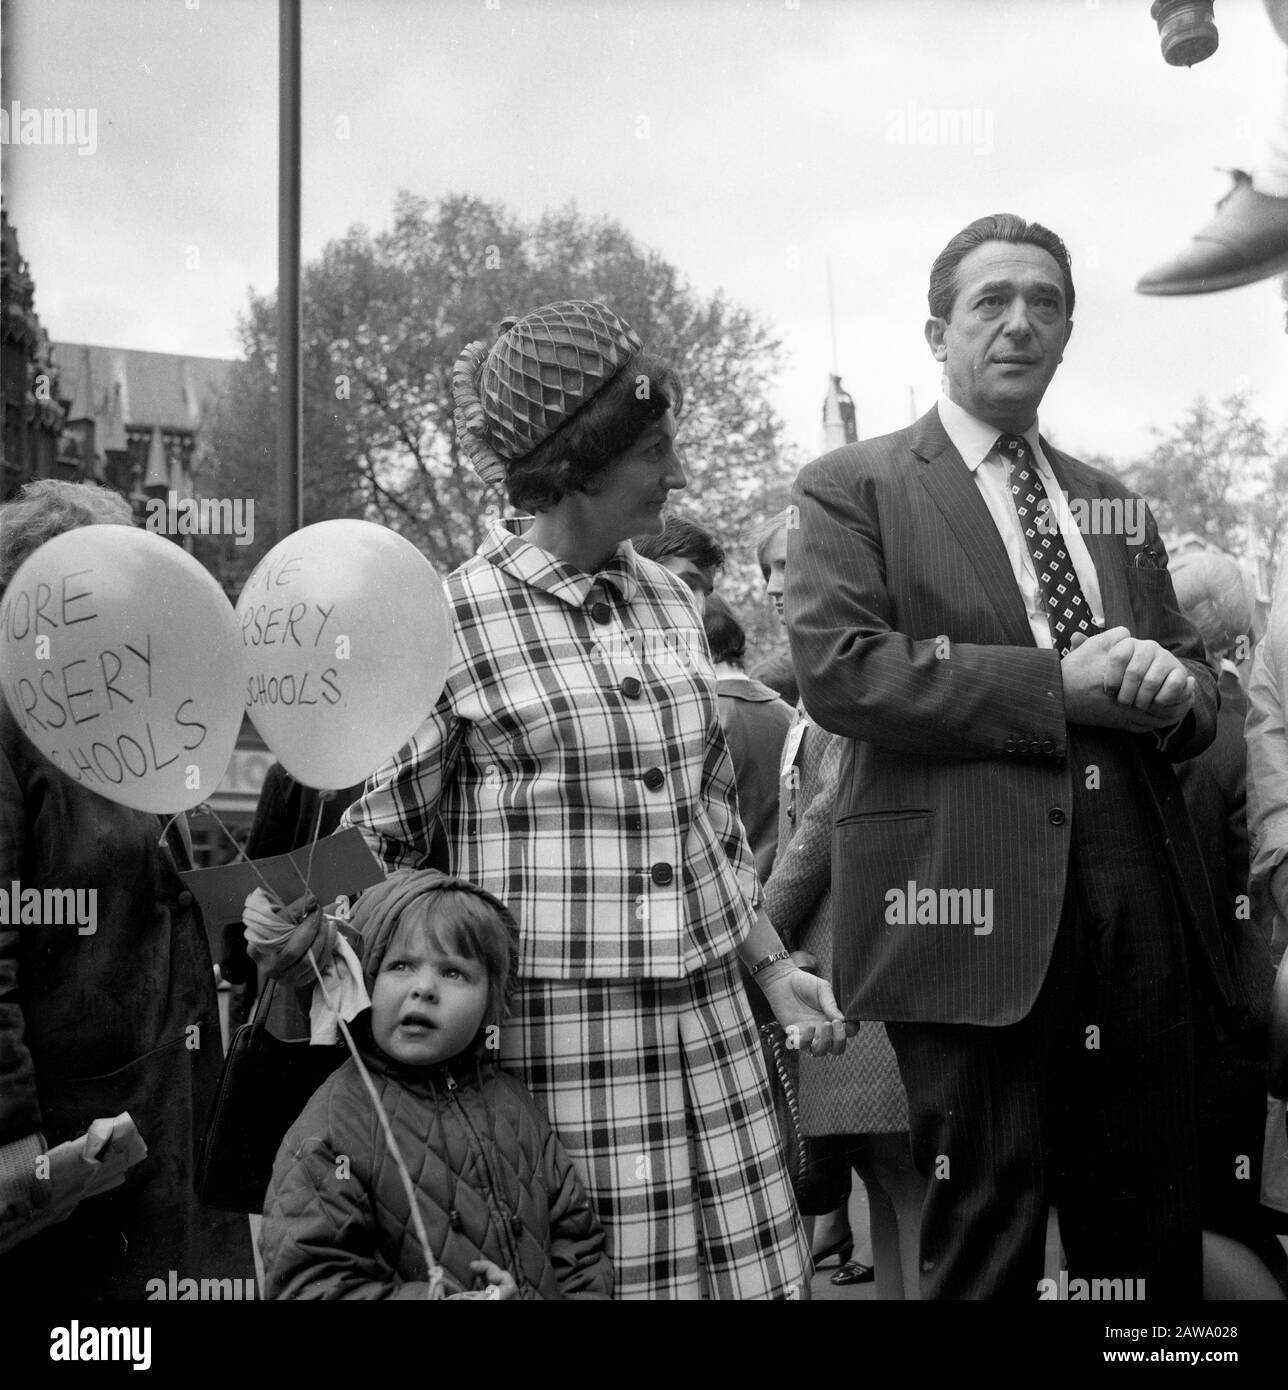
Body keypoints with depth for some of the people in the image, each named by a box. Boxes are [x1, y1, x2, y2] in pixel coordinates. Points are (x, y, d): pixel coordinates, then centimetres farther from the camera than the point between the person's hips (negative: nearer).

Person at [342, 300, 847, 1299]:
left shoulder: (668, 600, 10)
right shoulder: (454, 619, -8)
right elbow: (380, 835, 2)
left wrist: (774, 966, 17)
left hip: (703, 1011, 5)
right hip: (551, 1024, -5)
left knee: (741, 1265, 5)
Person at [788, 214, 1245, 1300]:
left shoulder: (1114, 507, 22)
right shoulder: (853, 487, 4)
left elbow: (1194, 675, 23)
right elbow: (837, 670, -10)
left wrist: (1173, 689, -2)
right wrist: (1055, 684, -15)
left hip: (1139, 903, 5)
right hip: (976, 903, -5)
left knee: (1154, 1236, 9)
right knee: (989, 1232, -1)